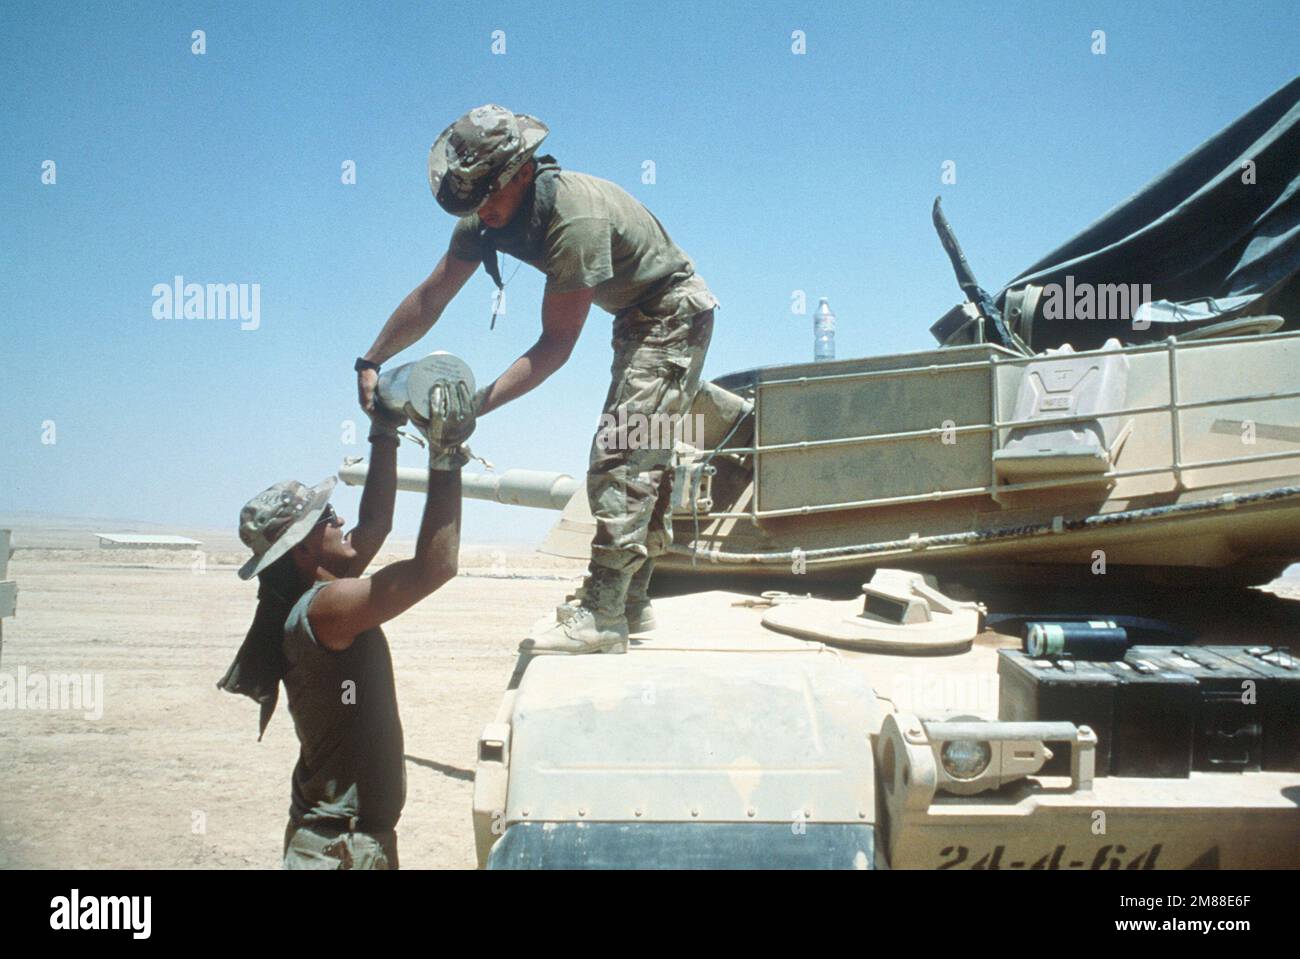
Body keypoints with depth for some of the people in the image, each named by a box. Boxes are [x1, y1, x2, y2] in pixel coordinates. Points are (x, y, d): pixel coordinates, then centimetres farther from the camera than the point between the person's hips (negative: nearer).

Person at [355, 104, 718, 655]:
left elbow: (556, 343, -30)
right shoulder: (486, 216, -8)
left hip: (674, 313, -9)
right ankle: (632, 604, 21)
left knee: (622, 456, -17)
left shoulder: (576, 218, -34)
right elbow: (431, 297, 0)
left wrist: (477, 405, -33)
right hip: (636, 319, 9)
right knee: (639, 457, 12)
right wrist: (370, 363, 0)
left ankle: (602, 618, -17)